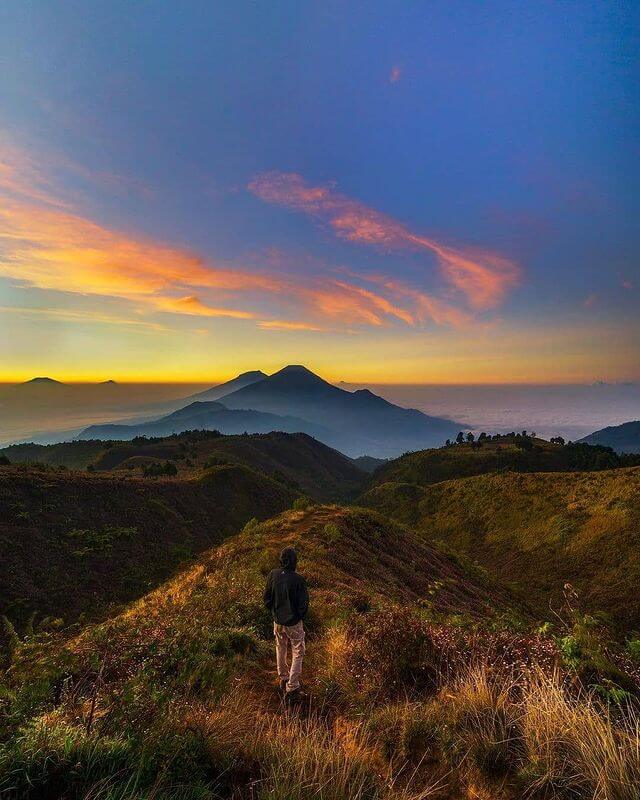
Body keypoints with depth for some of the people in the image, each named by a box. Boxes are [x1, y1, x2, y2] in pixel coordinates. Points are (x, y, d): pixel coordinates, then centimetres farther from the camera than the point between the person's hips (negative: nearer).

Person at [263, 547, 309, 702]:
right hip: (294, 623, -4)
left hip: (277, 621, 4)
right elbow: (304, 604, -18)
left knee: (281, 650, 27)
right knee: (298, 654, 15)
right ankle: (292, 688, 16)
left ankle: (283, 680, 43)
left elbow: (267, 598, -3)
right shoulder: (298, 580, -27)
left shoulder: (273, 575, -15)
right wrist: (301, 617, 3)